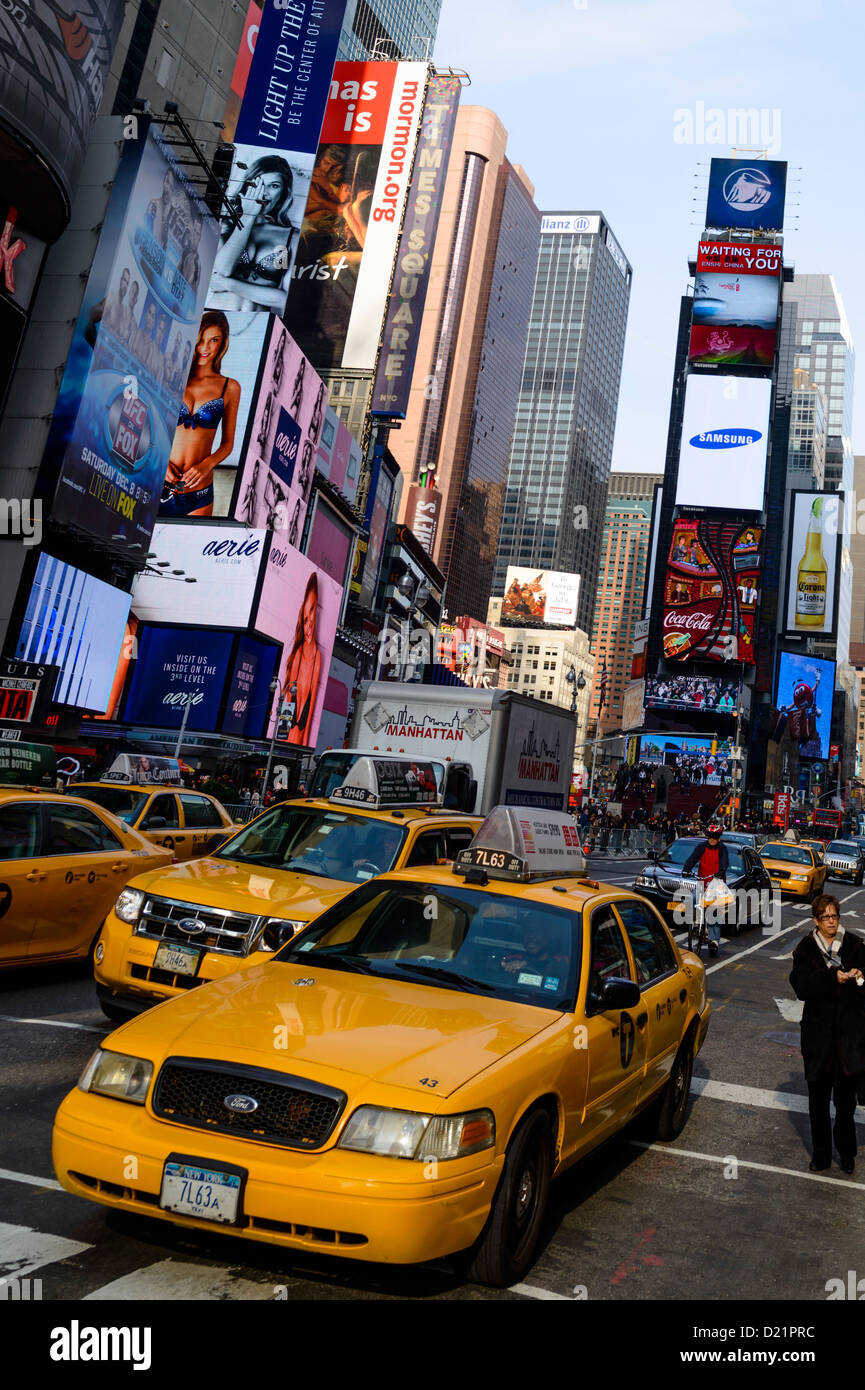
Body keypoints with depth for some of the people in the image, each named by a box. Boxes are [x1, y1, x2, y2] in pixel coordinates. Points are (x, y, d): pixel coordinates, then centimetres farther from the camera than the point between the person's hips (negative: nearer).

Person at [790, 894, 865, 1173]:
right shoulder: (806, 949, -1)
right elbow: (801, 987, -12)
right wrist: (832, 978, -24)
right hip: (818, 1032, 0)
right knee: (818, 1096, 10)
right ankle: (820, 1153, 24)